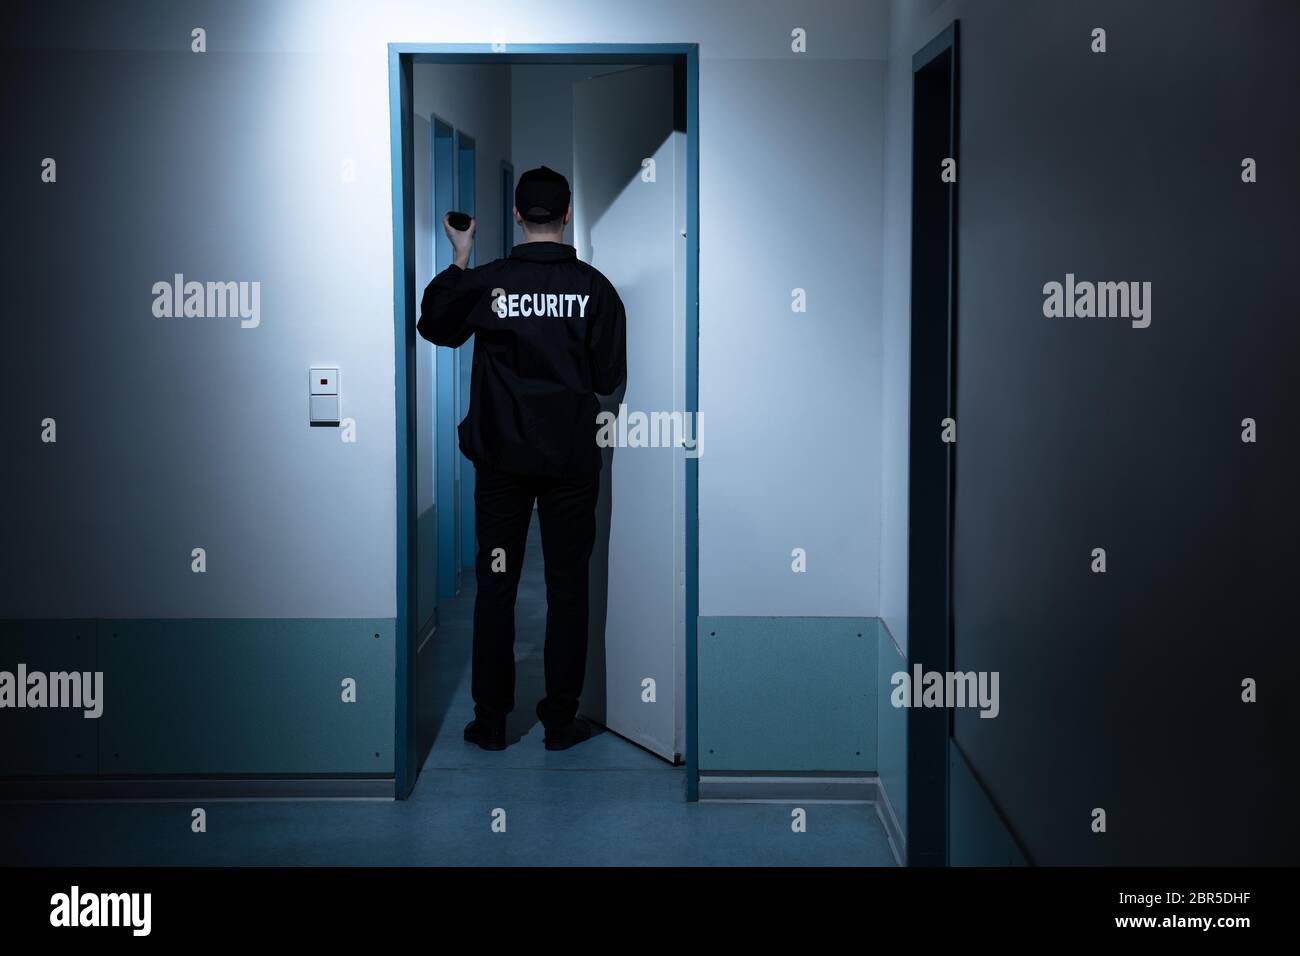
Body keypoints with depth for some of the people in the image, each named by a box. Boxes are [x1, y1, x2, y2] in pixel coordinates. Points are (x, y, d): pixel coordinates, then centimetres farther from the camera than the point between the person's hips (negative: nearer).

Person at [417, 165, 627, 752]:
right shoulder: (594, 287, -6)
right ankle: (560, 720, 11)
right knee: (567, 587, 8)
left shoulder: (484, 281, -6)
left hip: (501, 457, 0)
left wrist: (459, 258, 19)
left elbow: (433, 325, 13)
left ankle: (490, 721, 13)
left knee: (495, 587, 8)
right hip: (572, 460, 0)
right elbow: (610, 379, -3)